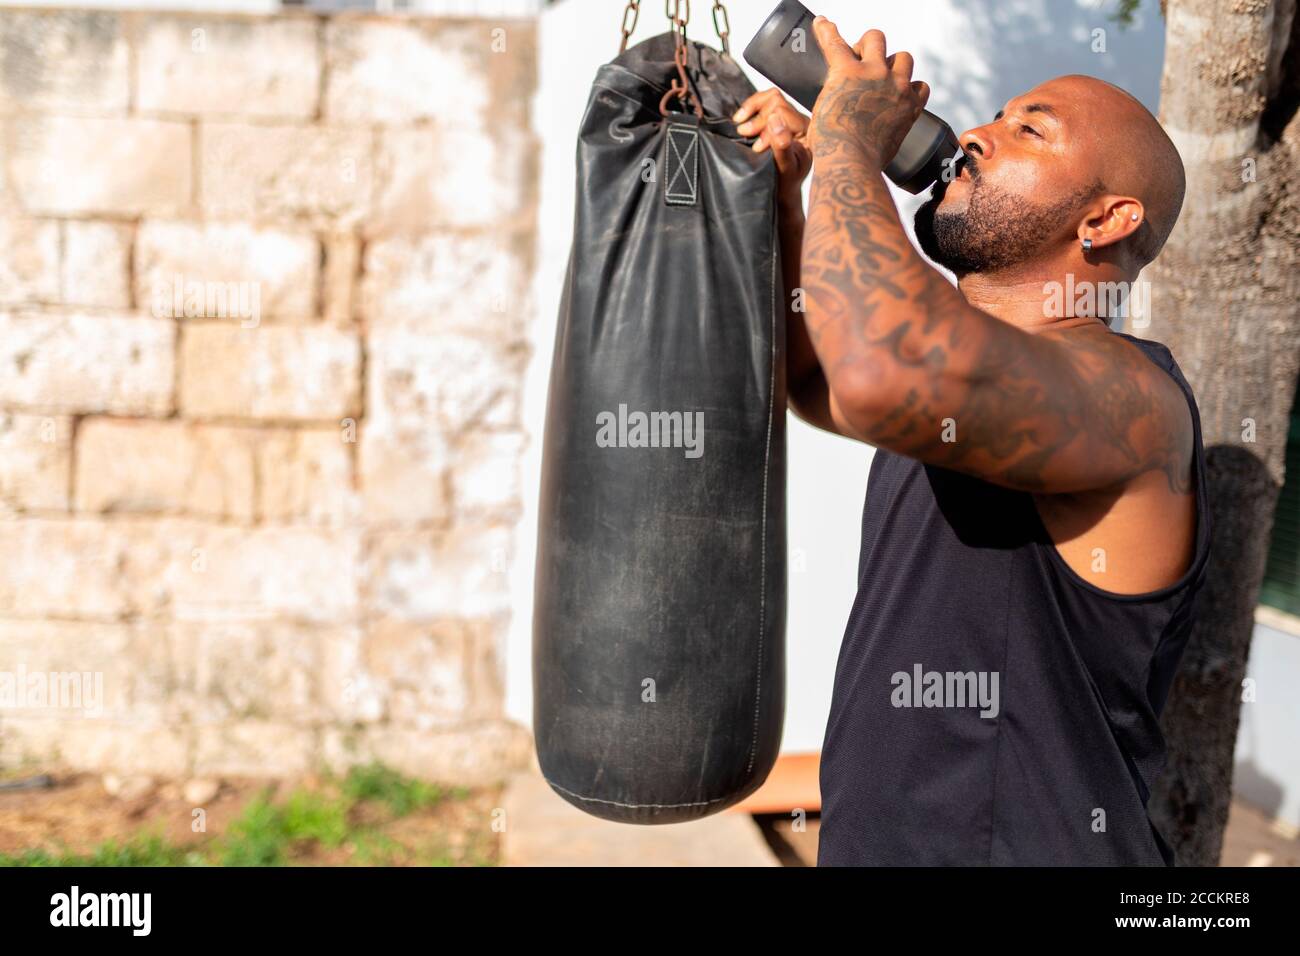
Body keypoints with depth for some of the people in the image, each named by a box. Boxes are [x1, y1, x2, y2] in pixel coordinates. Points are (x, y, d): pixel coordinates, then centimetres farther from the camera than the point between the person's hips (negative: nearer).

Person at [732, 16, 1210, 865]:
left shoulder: (1126, 396, -22)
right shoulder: (957, 373, 6)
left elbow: (887, 374, -42)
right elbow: (810, 378, 21)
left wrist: (848, 140, -25)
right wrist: (783, 192, 6)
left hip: (1024, 842, -8)